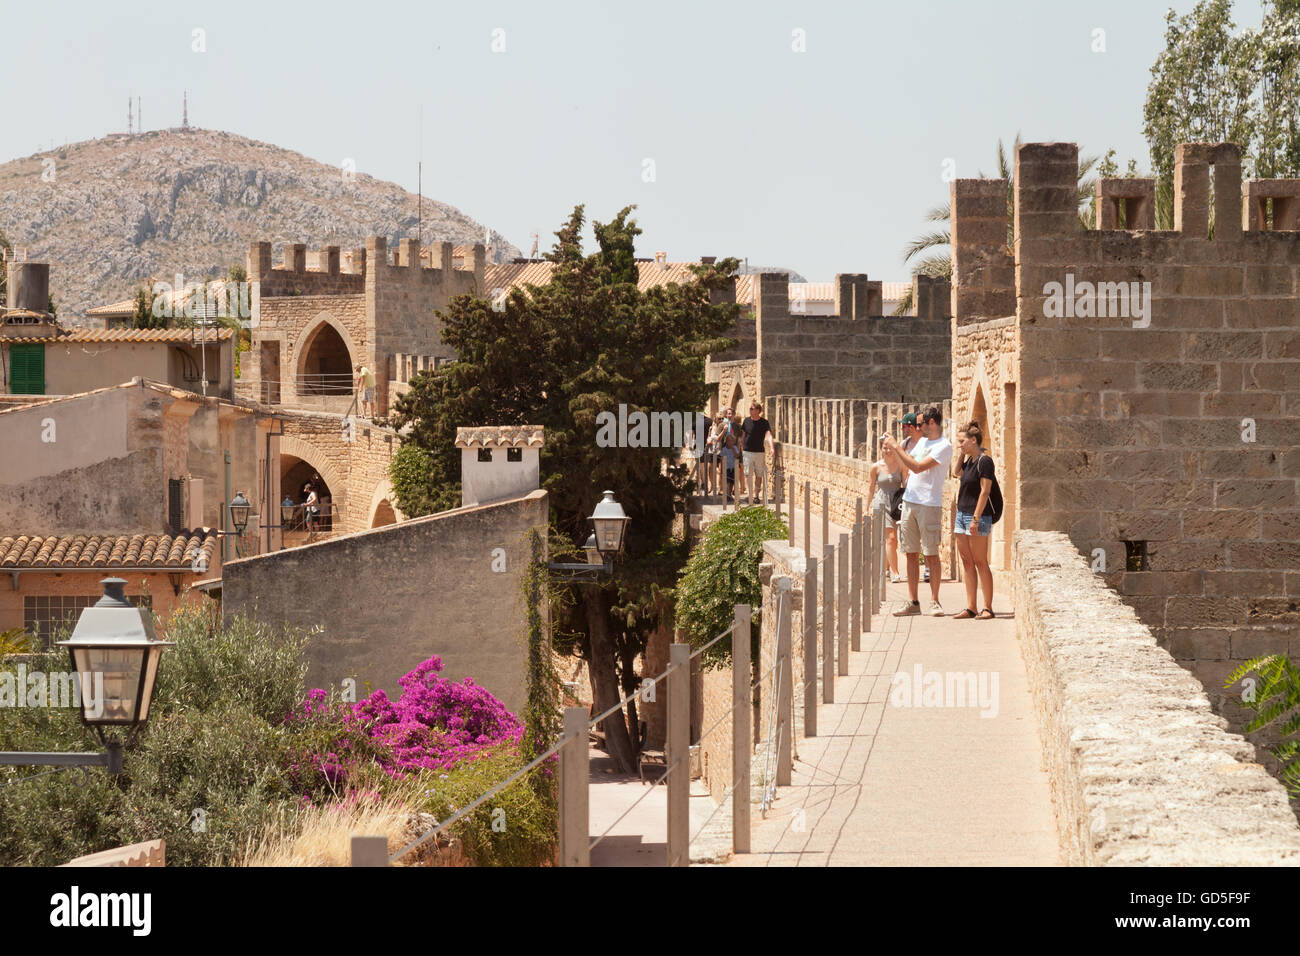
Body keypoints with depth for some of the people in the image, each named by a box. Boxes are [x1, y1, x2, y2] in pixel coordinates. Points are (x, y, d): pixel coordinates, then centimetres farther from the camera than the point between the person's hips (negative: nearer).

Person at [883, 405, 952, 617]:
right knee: (911, 554, 6)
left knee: (931, 555, -4)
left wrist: (896, 447, -13)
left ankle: (934, 601, 2)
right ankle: (913, 602, 8)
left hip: (929, 504, -7)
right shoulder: (922, 441, 16)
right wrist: (894, 446, 15)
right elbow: (908, 466, 27)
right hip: (909, 502, 7)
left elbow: (917, 467, -18)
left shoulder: (944, 446, -10)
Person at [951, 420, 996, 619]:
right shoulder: (969, 460, 12)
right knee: (967, 562, 7)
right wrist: (961, 454, 12)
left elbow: (985, 491, -17)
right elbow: (956, 472, 23)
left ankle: (988, 608, -1)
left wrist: (976, 518, -21)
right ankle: (970, 608, 8)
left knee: (980, 562, -6)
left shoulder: (984, 461, -13)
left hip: (978, 515, -9)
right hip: (962, 513, 9)